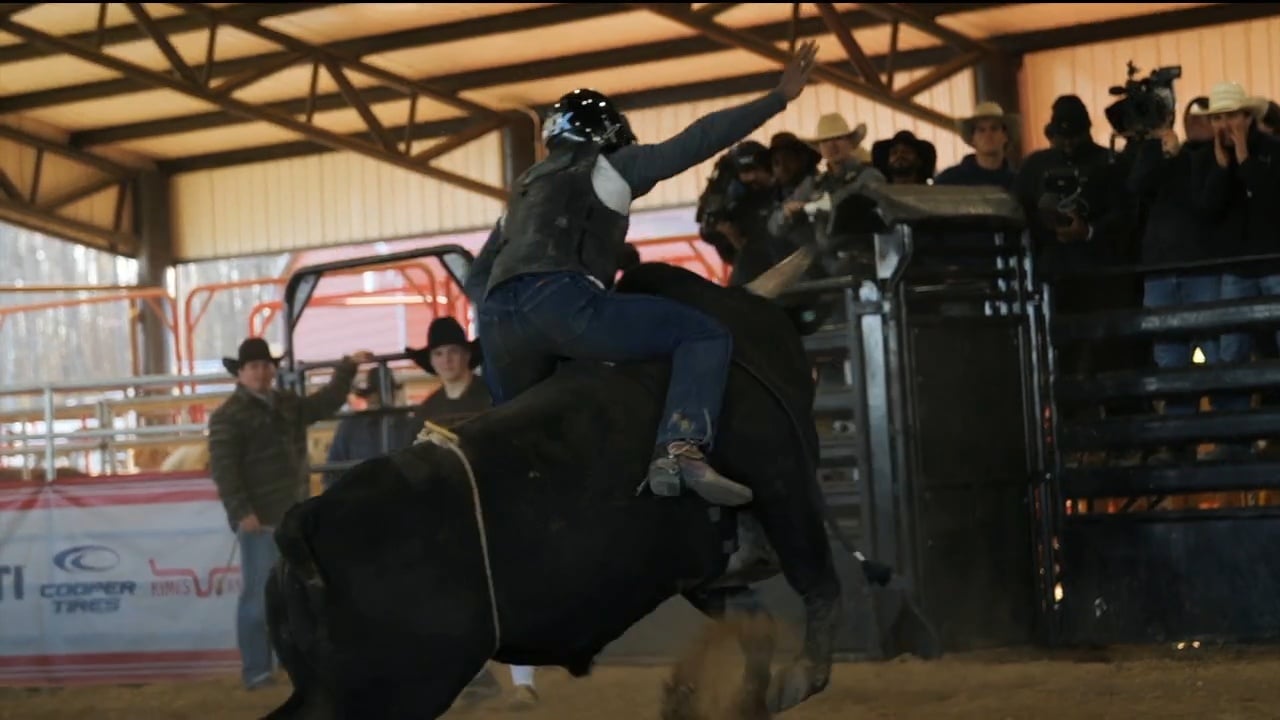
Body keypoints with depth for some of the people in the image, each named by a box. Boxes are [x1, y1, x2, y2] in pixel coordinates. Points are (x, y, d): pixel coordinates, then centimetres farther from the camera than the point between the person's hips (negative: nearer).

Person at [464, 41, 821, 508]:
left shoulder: (526, 187, 36)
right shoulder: (609, 170, 18)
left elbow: (477, 276, 36)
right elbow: (698, 140, 12)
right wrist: (779, 97, 14)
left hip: (496, 317, 7)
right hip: (562, 300, -6)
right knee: (704, 336, -3)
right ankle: (681, 450, -26)